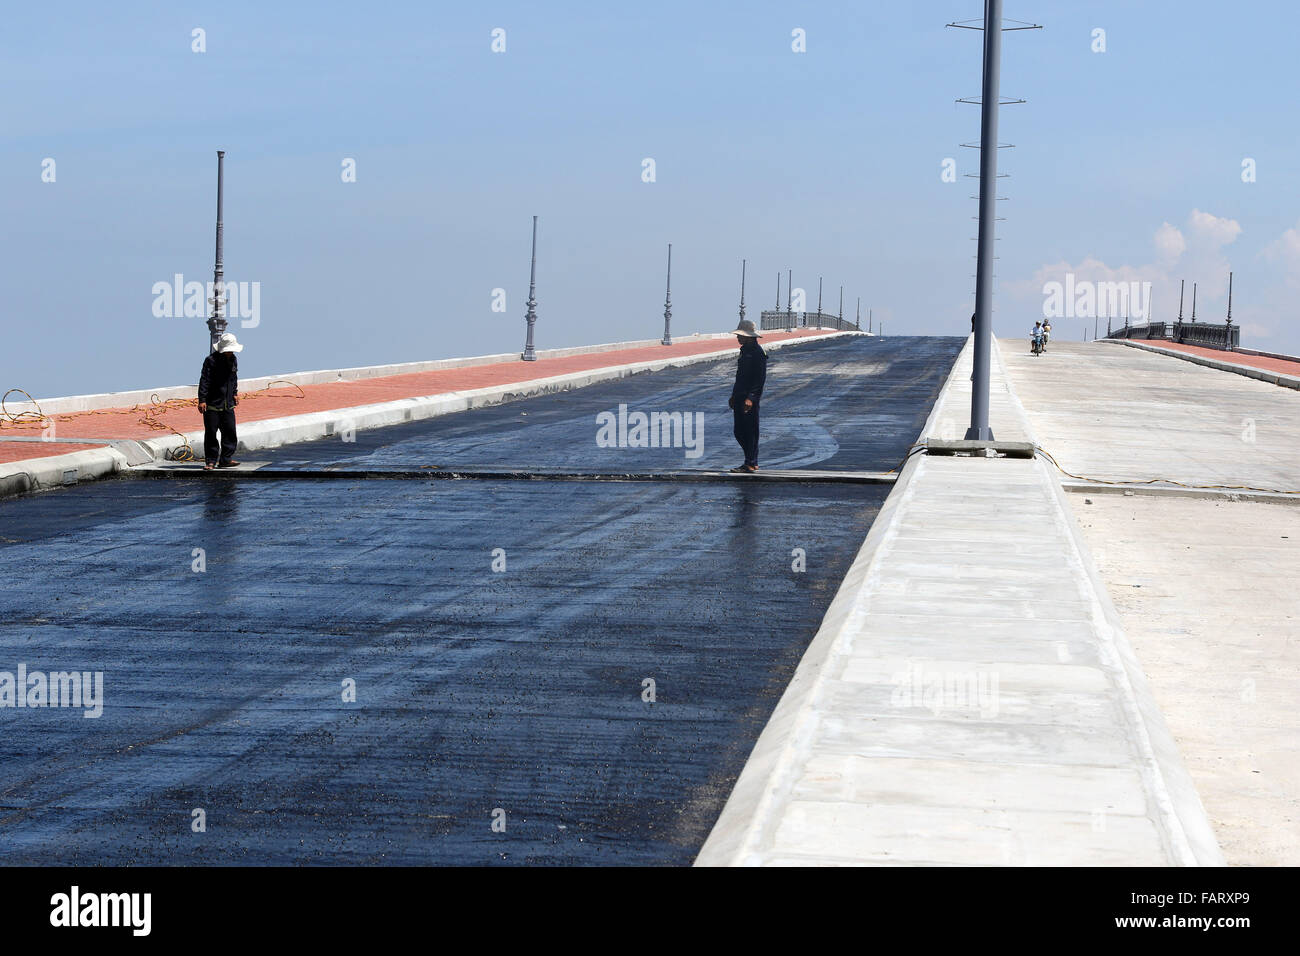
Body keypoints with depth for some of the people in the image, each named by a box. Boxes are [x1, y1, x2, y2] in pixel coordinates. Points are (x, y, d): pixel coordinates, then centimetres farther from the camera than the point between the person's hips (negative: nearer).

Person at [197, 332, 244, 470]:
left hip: (228, 405, 6)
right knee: (211, 433, -2)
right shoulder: (211, 361, -12)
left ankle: (226, 459, 12)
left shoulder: (232, 360, 10)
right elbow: (204, 381, -15)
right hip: (212, 404, -6)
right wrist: (202, 400, -19)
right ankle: (210, 461, 4)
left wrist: (235, 394, 23)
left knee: (230, 432, 4)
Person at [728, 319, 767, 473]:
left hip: (750, 399, -10)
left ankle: (751, 464, -1)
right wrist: (734, 396, 23)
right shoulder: (745, 351, 17)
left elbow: (760, 379, -18)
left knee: (750, 432, -5)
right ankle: (752, 461, 20)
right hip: (740, 399, 10)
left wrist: (751, 398, -23)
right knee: (739, 432, 11)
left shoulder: (758, 353, -13)